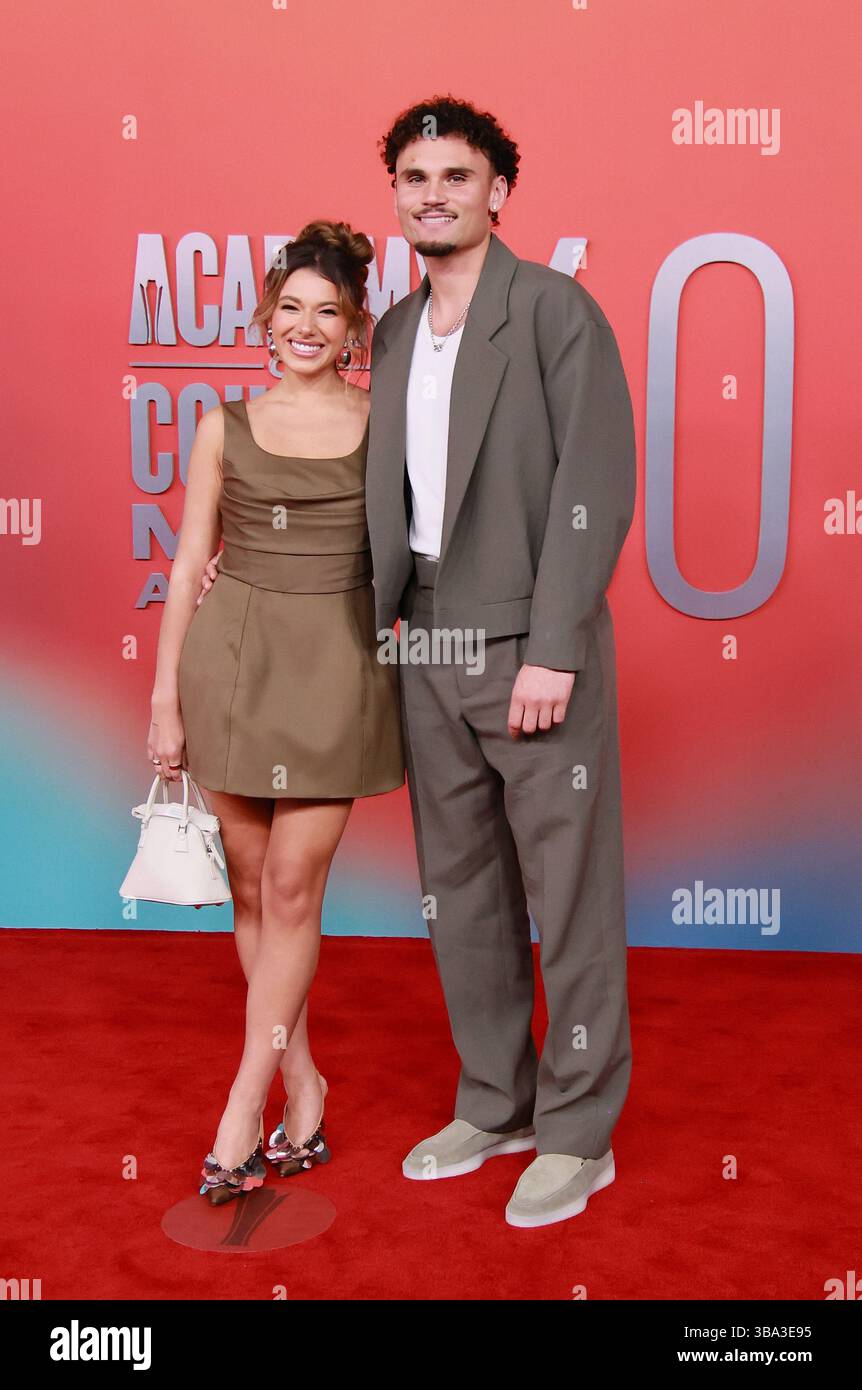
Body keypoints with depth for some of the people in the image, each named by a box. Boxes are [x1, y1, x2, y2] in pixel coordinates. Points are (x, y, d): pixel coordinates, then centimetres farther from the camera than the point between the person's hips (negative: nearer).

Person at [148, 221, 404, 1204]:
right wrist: (165, 699, 2)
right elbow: (190, 563, 6)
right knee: (250, 887, 6)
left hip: (339, 665, -2)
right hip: (234, 659, 2)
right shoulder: (227, 425, 7)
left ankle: (245, 1104, 13)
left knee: (293, 888, -2)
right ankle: (303, 1084, 23)